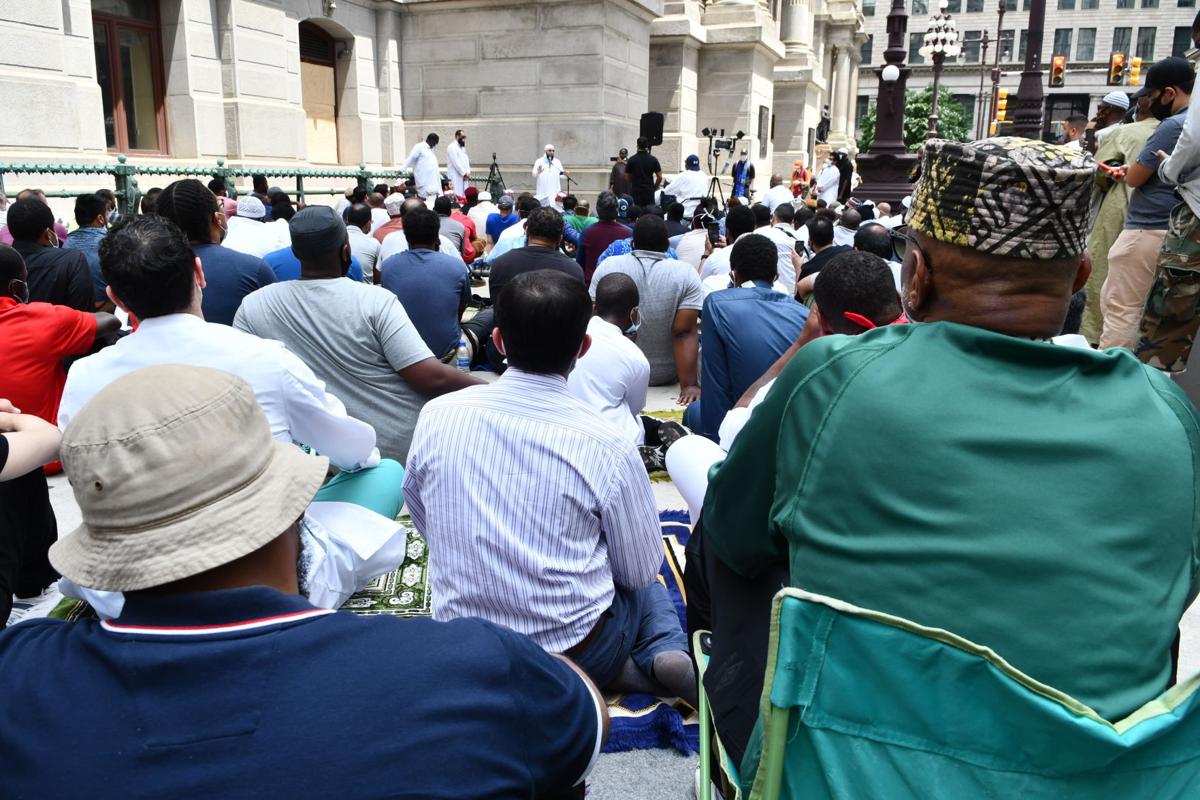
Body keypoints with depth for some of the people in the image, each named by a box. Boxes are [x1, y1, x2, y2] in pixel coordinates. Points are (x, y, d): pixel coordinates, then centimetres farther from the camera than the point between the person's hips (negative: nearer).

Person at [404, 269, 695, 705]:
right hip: (572, 650, -2)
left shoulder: (436, 416, -10)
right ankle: (666, 658, 0)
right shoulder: (607, 448, -19)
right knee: (646, 586, 31)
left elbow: (427, 525, 6)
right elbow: (640, 571, -5)